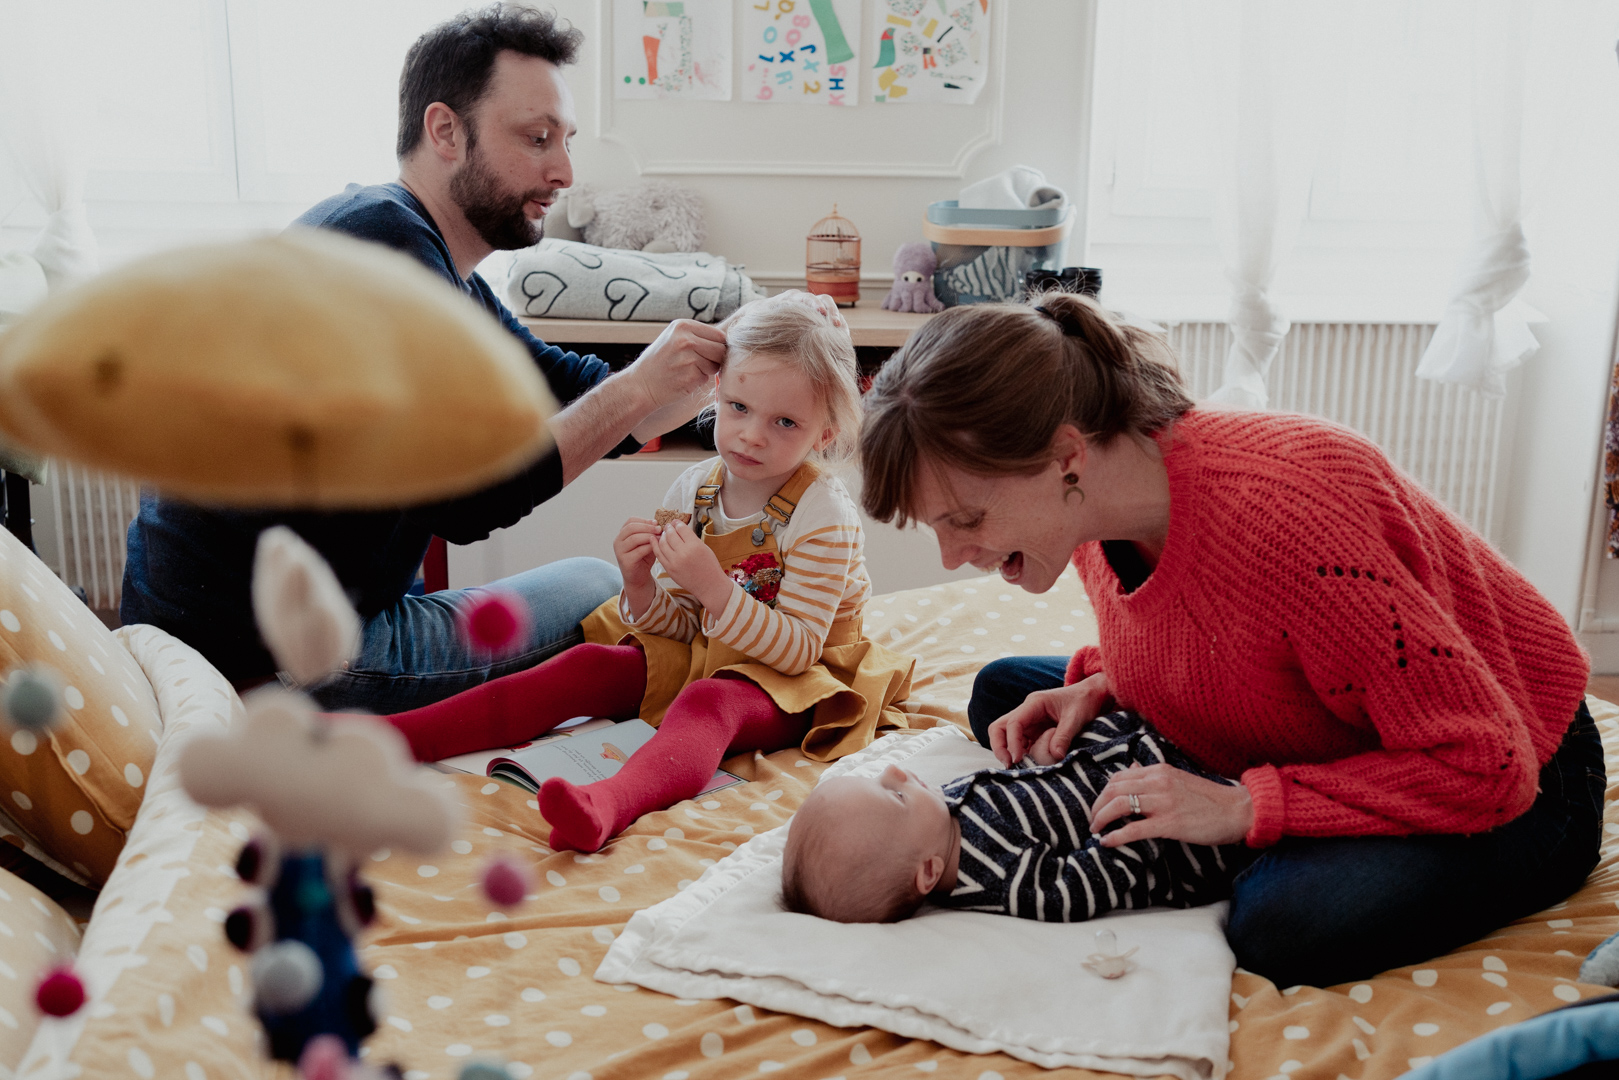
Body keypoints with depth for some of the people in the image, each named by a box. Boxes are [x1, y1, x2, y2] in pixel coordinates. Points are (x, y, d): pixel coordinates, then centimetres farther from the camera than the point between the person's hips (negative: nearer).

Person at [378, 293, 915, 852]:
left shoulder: (823, 513, -18)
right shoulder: (691, 491, -3)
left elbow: (797, 650, -23)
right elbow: (678, 627, 1)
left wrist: (712, 586, -34)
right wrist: (642, 587, -22)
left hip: (794, 682, -6)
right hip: (700, 655, 6)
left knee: (708, 701, -35)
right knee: (591, 664, -12)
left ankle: (607, 803, -66)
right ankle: (405, 733, -18)